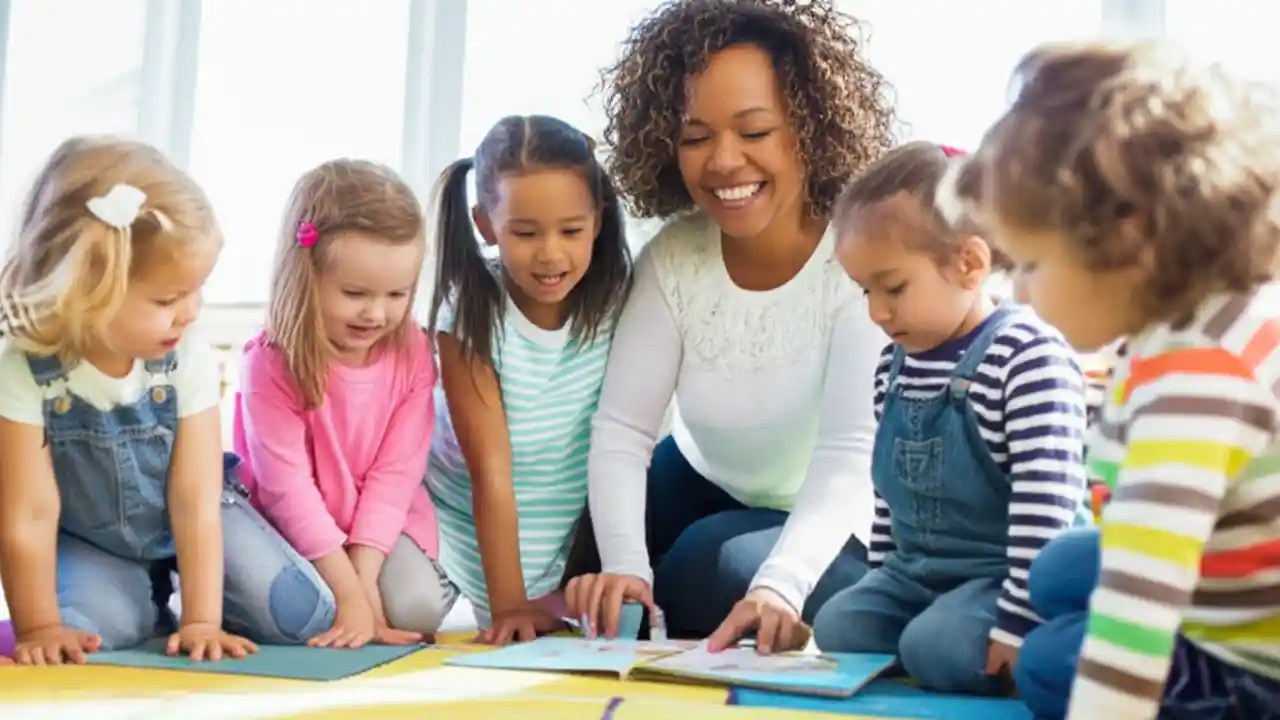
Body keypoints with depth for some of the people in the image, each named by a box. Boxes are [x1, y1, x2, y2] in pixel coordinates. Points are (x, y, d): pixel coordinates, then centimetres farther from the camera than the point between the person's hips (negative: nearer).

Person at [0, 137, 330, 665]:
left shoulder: (189, 360, -24)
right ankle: (148, 609, 7)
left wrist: (203, 620, -25)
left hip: (189, 523, 1)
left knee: (300, 618, -12)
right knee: (78, 635, -29)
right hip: (89, 541, -1)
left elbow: (196, 503, -22)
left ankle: (179, 604, 17)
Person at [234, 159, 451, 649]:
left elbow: (396, 473, -11)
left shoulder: (412, 354, -9)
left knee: (417, 607, -24)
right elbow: (288, 486, -21)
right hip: (292, 530, -2)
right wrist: (349, 594, -25)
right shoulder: (271, 362, -19)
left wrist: (363, 578, -22)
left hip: (383, 523, 2)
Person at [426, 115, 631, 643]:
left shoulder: (616, 305, -10)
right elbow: (491, 472, -20)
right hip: (471, 536, -2)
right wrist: (508, 605, -23)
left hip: (573, 545, 2)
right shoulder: (472, 317, -18)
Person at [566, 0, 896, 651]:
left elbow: (850, 455, -34)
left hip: (829, 528, -4)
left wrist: (780, 583, -52)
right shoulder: (672, 257, -13)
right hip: (704, 491, 5)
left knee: (714, 566, -30)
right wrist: (623, 564, -38)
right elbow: (621, 429, -19)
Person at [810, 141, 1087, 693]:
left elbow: (1045, 499, -23)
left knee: (936, 646, -29)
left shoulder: (1029, 355, -19)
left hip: (1000, 576, -8)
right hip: (915, 572, 8)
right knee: (837, 628, -10)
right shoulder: (895, 363, 7)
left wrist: (1017, 620, -25)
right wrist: (882, 585, 17)